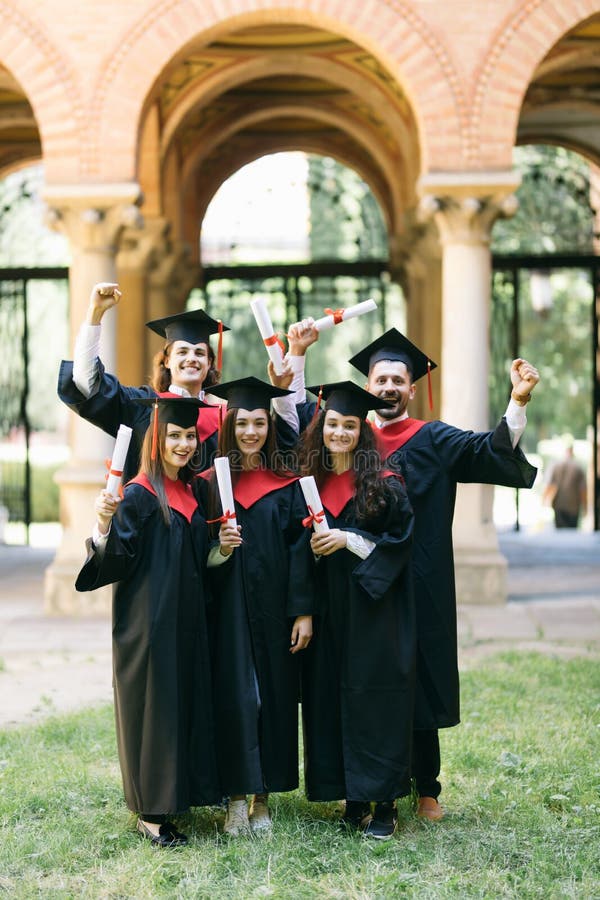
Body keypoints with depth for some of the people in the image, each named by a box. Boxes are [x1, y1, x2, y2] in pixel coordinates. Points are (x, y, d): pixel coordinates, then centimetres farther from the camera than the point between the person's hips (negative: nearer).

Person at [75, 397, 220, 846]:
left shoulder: (191, 495, 12)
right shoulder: (138, 497, -10)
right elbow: (116, 561, -17)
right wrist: (104, 525, -32)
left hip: (187, 624, 8)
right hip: (149, 624, -7)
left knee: (186, 703, 11)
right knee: (154, 706, -3)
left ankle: (173, 795, 22)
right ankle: (151, 812, 6)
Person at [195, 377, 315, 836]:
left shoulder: (287, 485, 3)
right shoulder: (210, 484, 3)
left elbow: (301, 550, -1)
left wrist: (304, 611, -7)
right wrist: (219, 548, -19)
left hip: (274, 611, 1)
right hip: (229, 610, -1)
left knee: (275, 694, 5)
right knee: (234, 694, -2)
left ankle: (264, 797, 15)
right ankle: (237, 797, 5)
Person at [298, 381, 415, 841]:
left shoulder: (384, 485, -4)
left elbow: (399, 541, -7)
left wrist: (349, 540, -15)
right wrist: (311, 549, -4)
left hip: (373, 609, -4)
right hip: (327, 611, 4)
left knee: (373, 697, -4)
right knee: (332, 700, 4)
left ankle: (384, 803, 3)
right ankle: (353, 799, 14)